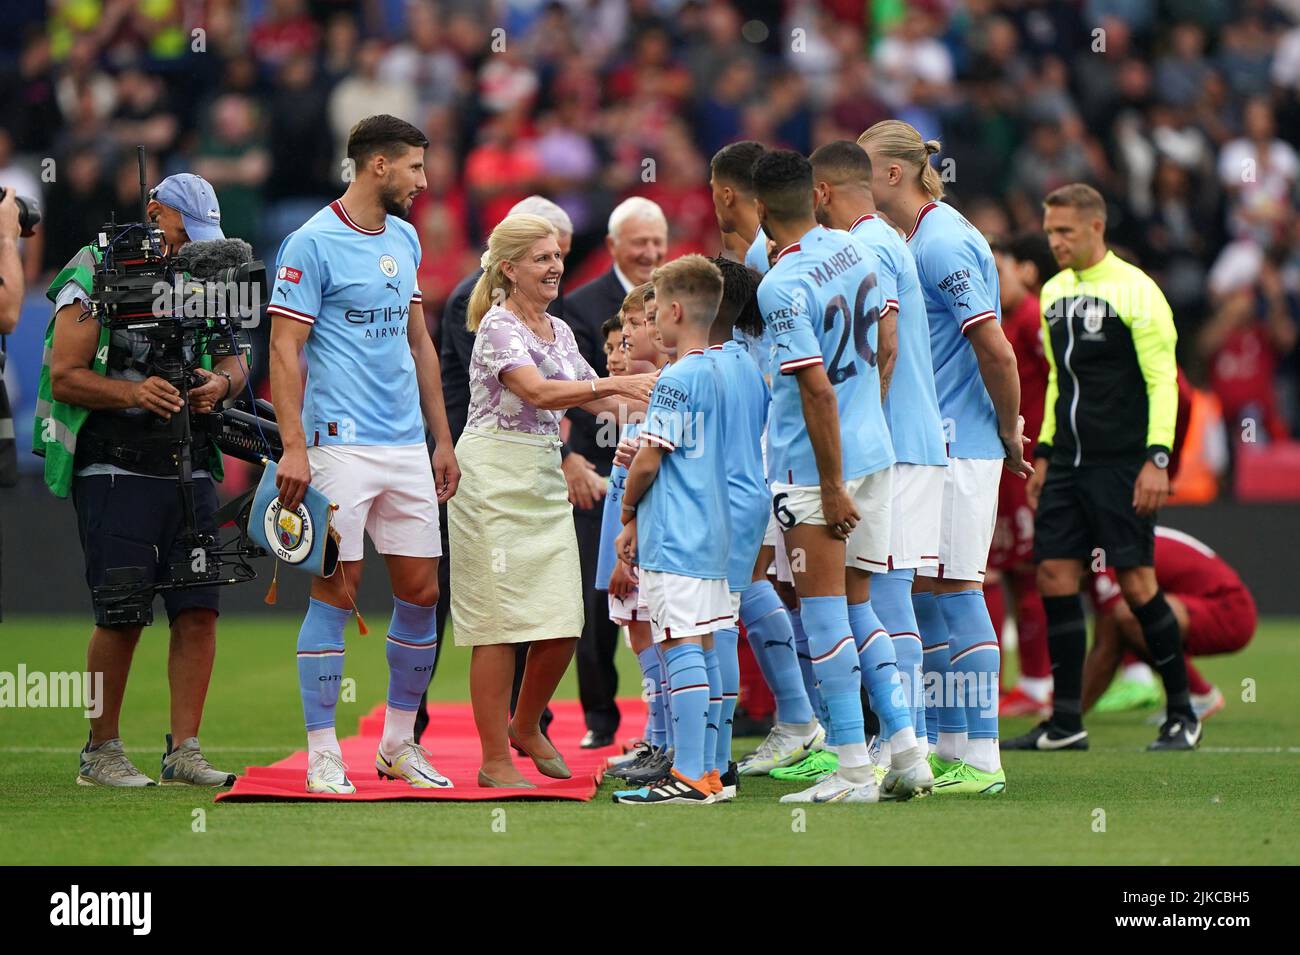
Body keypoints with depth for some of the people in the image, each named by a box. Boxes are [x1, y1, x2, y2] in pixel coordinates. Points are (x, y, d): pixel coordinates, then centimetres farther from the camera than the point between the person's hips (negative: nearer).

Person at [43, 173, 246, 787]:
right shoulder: (94, 276, -4)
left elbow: (234, 361, 16)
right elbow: (65, 377, -8)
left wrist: (222, 382, -7)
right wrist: (133, 393, -21)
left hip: (189, 470, 6)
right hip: (115, 471, -5)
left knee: (198, 613, -1)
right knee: (121, 616, -5)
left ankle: (183, 753, 5)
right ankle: (101, 753, 8)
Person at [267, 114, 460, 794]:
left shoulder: (404, 240, 15)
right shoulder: (312, 245, -8)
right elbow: (285, 350, -11)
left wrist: (442, 440, 21)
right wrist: (293, 448, -18)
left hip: (407, 447, 7)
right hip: (341, 447, -7)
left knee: (420, 591, 7)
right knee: (336, 592, -6)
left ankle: (399, 742, 19)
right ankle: (322, 754, 0)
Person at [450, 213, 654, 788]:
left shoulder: (557, 330, 15)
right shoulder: (498, 326, -10)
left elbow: (594, 400, 19)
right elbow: (538, 392, -26)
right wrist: (615, 384, -34)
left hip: (545, 481, 8)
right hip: (494, 477, -8)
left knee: (562, 624, 3)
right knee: (501, 624, -6)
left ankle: (525, 726, 27)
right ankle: (496, 761, 0)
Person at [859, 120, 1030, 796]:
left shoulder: (942, 242, -16)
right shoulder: (916, 239, 15)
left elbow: (996, 349, -20)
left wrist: (1010, 434, -11)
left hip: (955, 448, -10)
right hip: (921, 447, 10)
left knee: (953, 591, -8)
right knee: (922, 593, 12)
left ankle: (980, 759, -6)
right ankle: (931, 746, 19)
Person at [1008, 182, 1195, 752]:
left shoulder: (1134, 290, -9)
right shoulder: (1054, 293, 13)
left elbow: (1162, 379, -11)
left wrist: (1157, 458, -18)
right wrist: (1044, 453, 18)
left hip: (1120, 464, -7)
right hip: (1067, 463, 7)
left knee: (1136, 580, -7)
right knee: (1054, 574, 1)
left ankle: (1182, 714, 4)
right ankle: (1066, 722, 5)